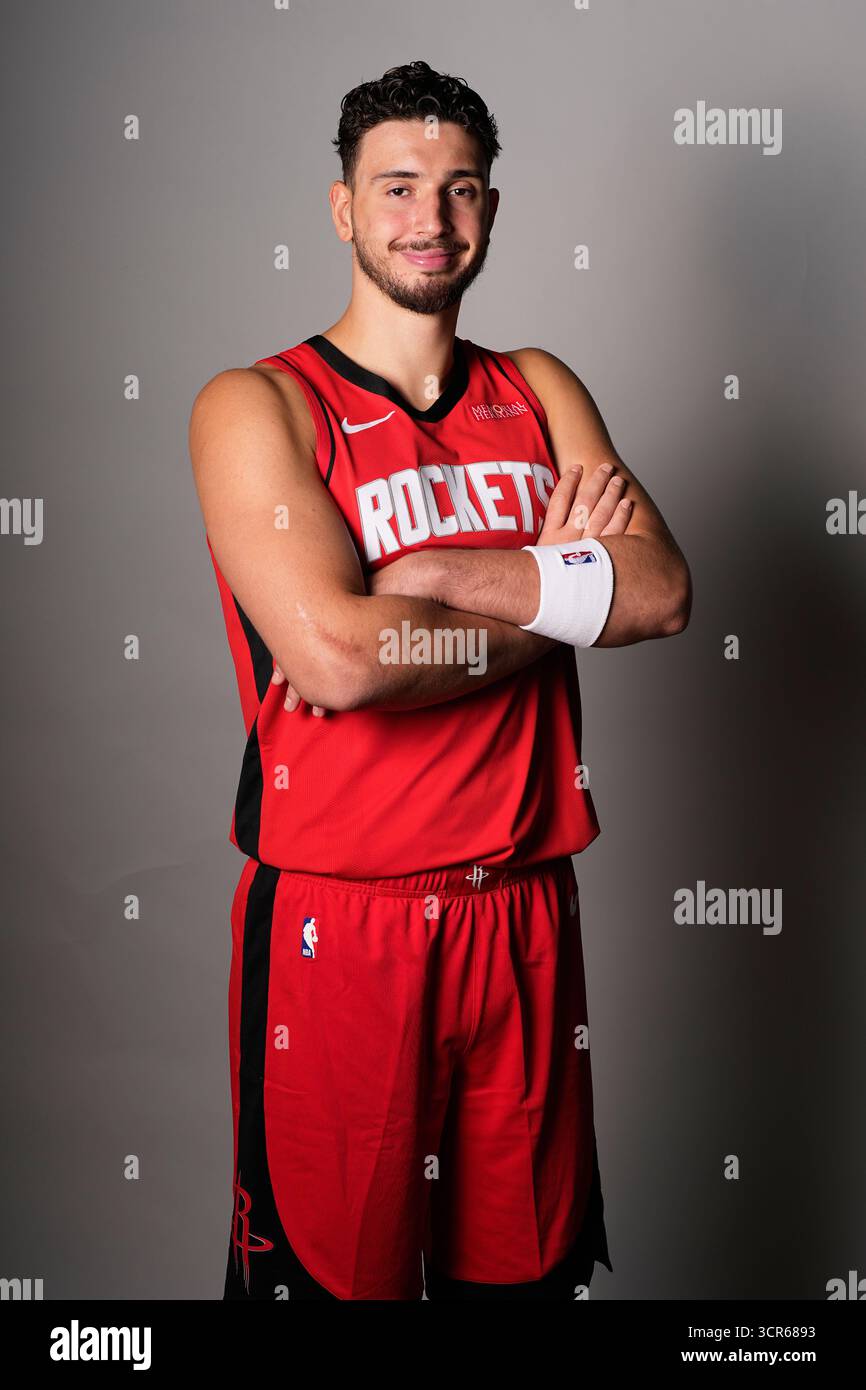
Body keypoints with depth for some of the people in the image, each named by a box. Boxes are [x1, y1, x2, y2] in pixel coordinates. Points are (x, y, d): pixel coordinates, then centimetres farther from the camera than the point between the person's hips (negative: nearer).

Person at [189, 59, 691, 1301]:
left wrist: (447, 574, -17)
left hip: (525, 914, 5)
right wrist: (565, 592, -10)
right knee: (331, 1266, 11)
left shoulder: (540, 392, 10)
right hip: (336, 924, -4)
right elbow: (334, 653, -22)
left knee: (523, 1261, 18)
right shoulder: (257, 405, -6)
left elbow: (665, 590, -6)